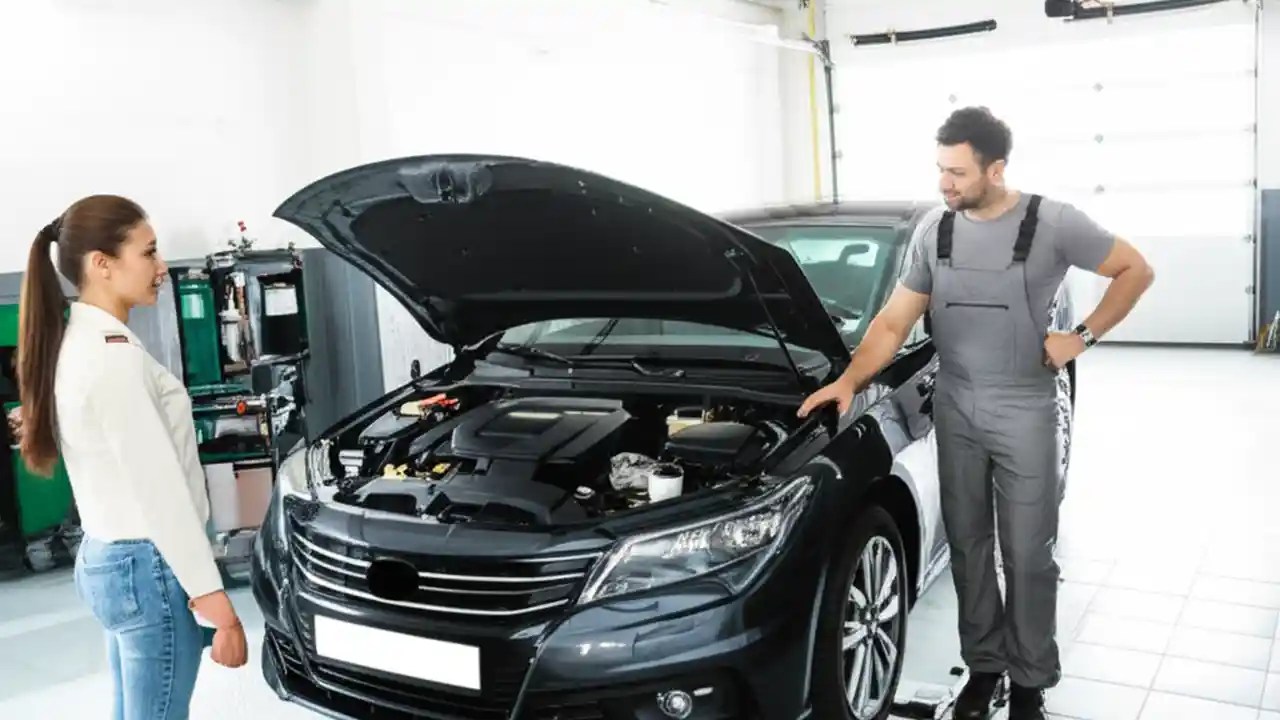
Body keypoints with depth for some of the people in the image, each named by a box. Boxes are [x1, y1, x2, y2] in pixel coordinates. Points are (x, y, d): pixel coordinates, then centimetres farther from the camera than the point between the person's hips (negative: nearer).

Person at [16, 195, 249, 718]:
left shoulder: (76, 343, 9)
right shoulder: (113, 354, -21)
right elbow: (161, 490, -22)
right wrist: (219, 606, -20)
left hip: (103, 559, 10)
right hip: (147, 567, -10)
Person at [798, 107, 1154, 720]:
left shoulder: (1052, 223, -10)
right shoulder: (933, 230, 1)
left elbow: (1136, 270, 1)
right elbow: (894, 321, 2)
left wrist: (1082, 337, -9)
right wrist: (850, 380, -11)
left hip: (1023, 415, -3)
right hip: (954, 412, 4)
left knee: (1027, 554, 4)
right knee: (968, 545, 12)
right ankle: (983, 665, 28)